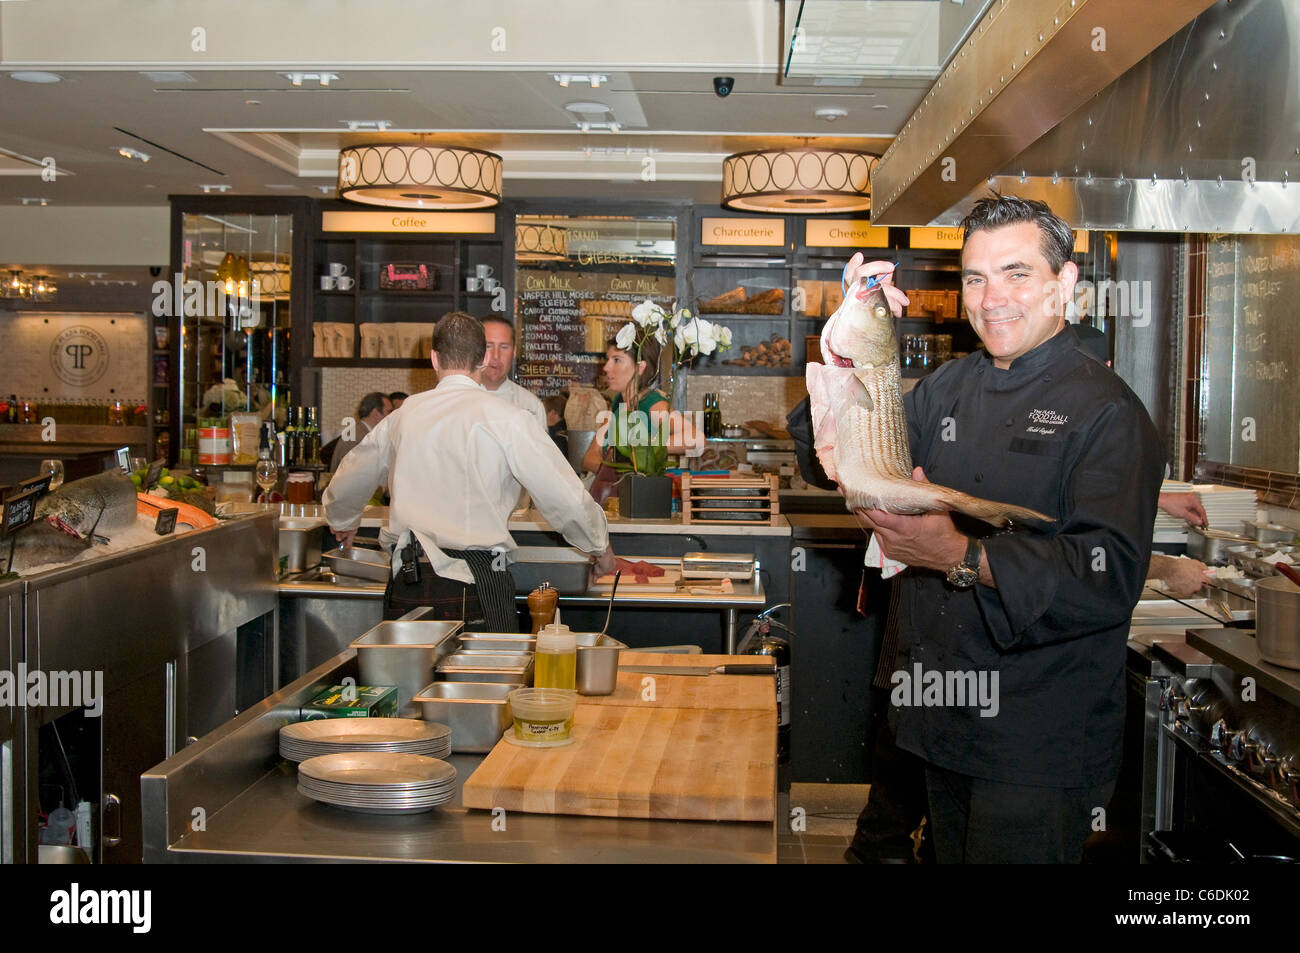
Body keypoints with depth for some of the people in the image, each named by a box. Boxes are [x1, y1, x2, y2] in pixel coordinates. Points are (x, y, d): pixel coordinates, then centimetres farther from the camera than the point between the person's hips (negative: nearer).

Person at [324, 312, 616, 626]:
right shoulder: (506, 418, -6)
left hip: (406, 584, 4)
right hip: (474, 587, -4)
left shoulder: (403, 416, 9)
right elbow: (564, 497, -4)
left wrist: (343, 524, 47)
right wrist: (600, 548, 15)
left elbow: (342, 491, 25)